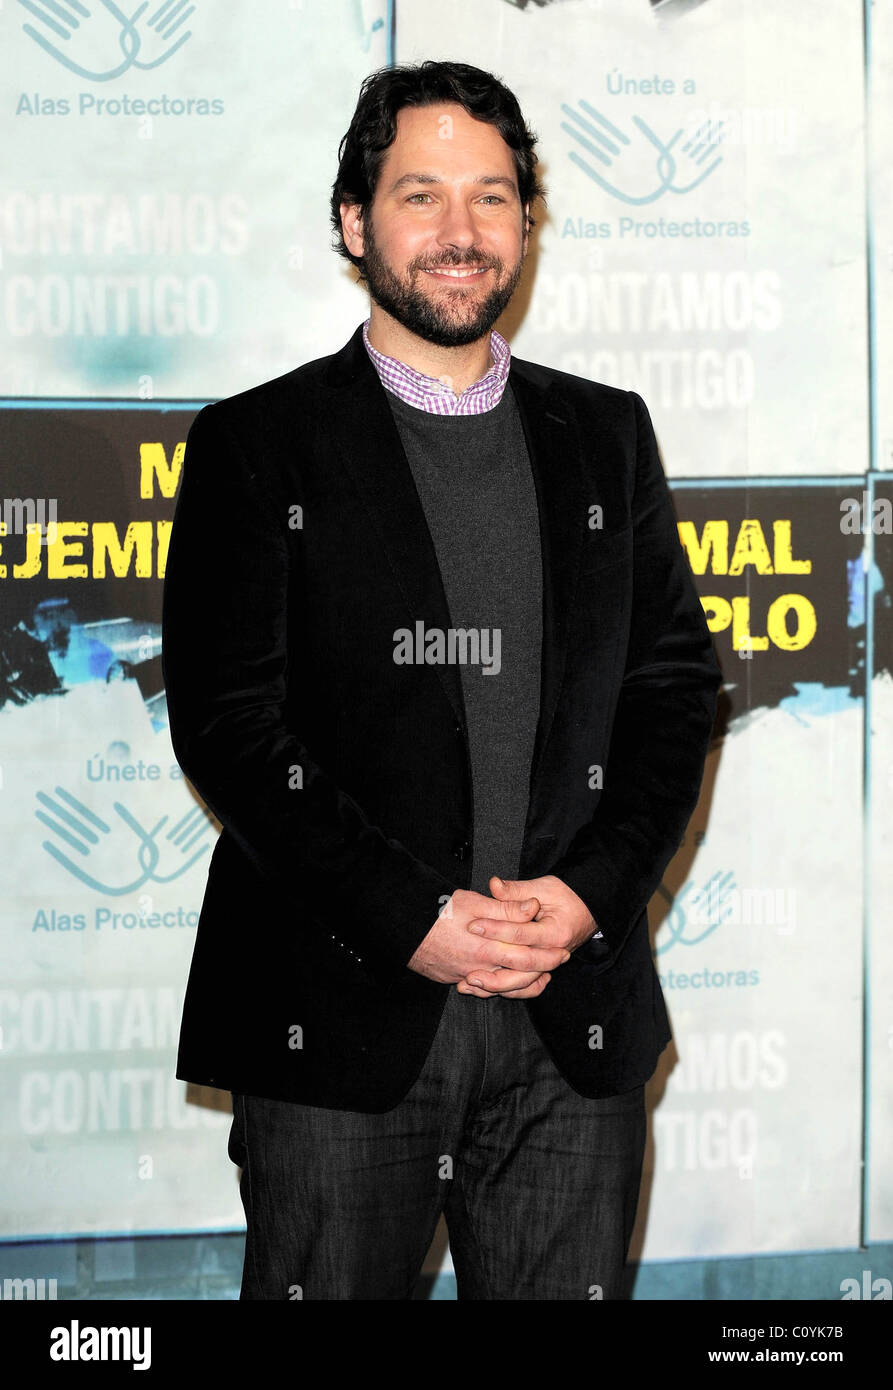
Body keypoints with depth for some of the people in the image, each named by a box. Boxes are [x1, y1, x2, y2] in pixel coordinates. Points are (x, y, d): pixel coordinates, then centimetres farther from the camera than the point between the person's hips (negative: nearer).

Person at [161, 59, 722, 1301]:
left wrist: (592, 893, -5)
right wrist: (411, 919, -13)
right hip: (342, 1014, -3)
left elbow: (678, 685, 11)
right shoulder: (260, 445, 2)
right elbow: (228, 724, -5)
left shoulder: (607, 434, 13)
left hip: (577, 1019, 3)